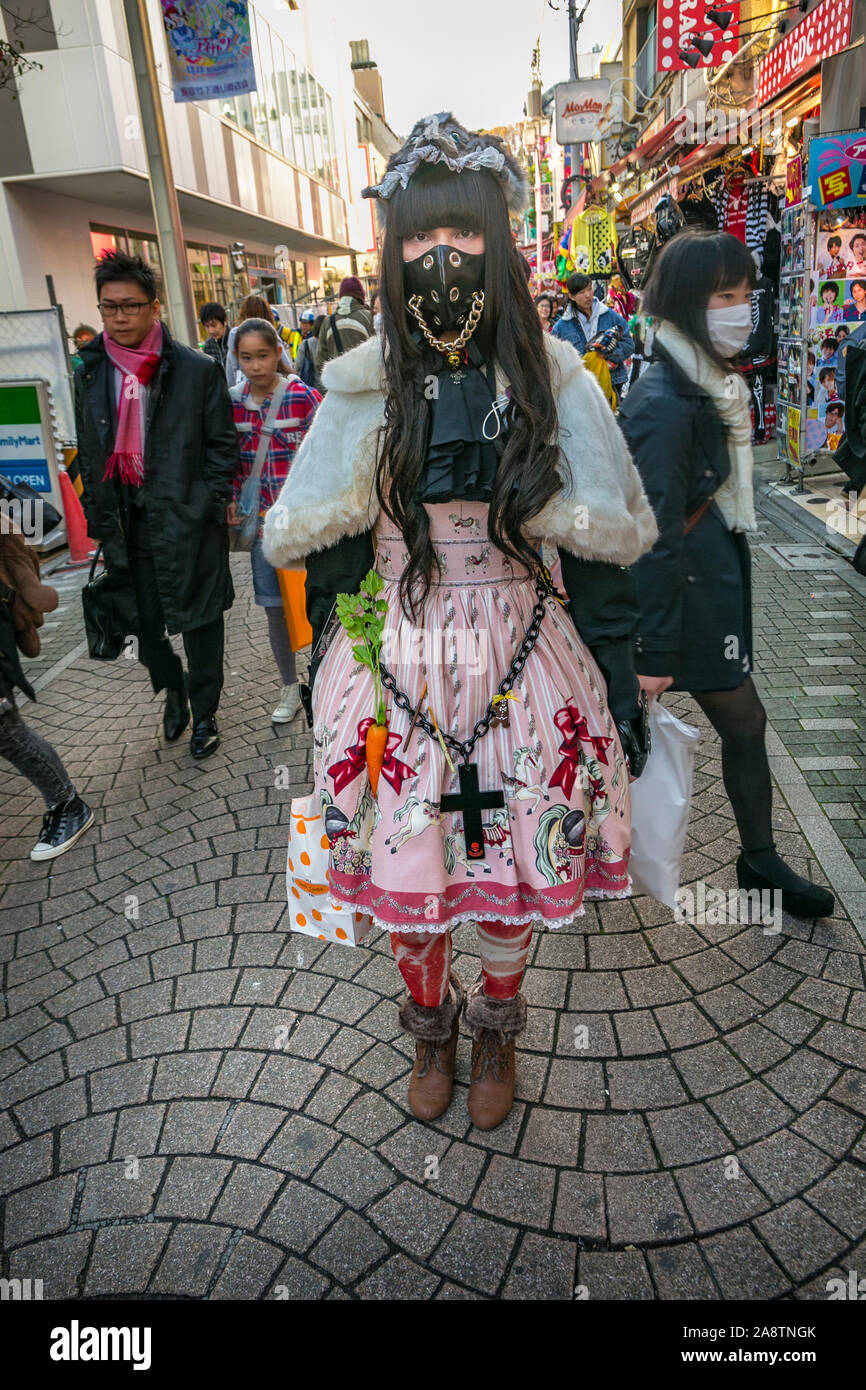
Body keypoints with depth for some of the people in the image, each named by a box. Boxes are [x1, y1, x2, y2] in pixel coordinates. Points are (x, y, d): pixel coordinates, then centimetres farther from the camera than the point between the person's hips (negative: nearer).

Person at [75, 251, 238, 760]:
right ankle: (173, 688, 38)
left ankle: (204, 712, 27)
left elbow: (223, 445, -1)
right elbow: (89, 454, 13)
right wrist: (100, 520, 8)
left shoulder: (198, 369, -5)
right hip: (126, 525, 4)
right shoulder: (90, 373, 8)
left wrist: (205, 507, -9)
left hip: (188, 524, -3)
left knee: (199, 622, 7)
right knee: (142, 624, 9)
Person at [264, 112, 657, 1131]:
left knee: (512, 867, 12)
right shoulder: (362, 394, -1)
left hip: (520, 665, 0)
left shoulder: (552, 384, -3)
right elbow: (324, 557, 1)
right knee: (404, 874, 11)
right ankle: (431, 1027, 43)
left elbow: (599, 553, -2)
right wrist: (327, 686, -2)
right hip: (395, 672, 1)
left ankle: (497, 1028, 43)